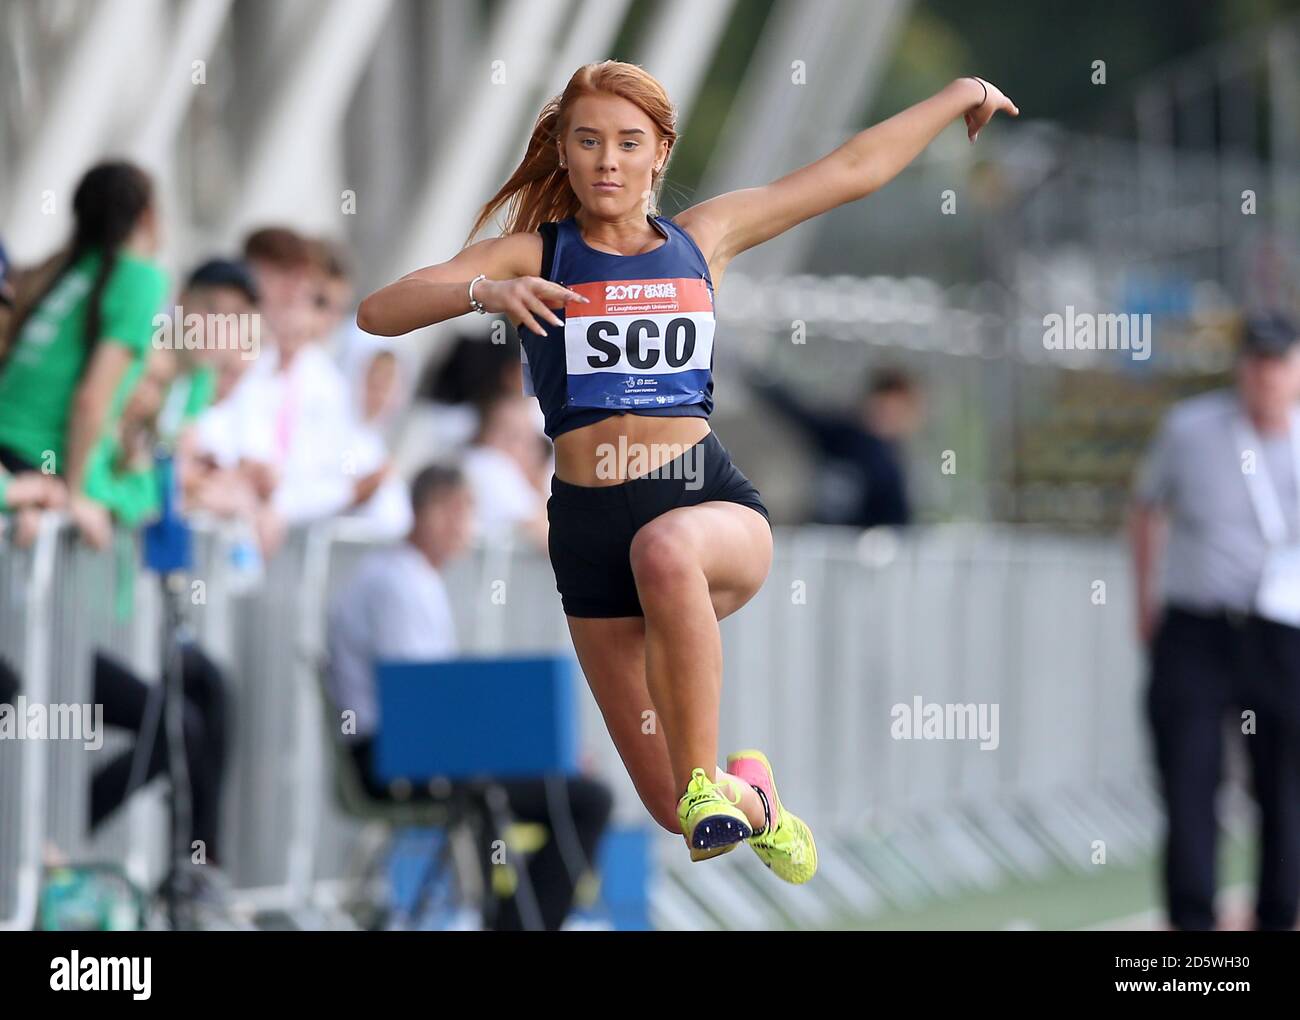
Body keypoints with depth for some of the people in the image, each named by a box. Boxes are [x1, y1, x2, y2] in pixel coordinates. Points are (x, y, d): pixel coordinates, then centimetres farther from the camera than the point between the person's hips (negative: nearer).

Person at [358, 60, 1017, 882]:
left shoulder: (704, 238, 10)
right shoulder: (533, 255, 5)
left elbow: (857, 169, 19)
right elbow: (378, 312, -8)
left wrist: (960, 96, 25)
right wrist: (483, 292, -26)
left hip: (714, 505, -1)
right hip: (591, 528, 1)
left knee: (665, 550, -41)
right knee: (676, 812, 1)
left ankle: (708, 783, -28)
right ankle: (746, 792, 39)